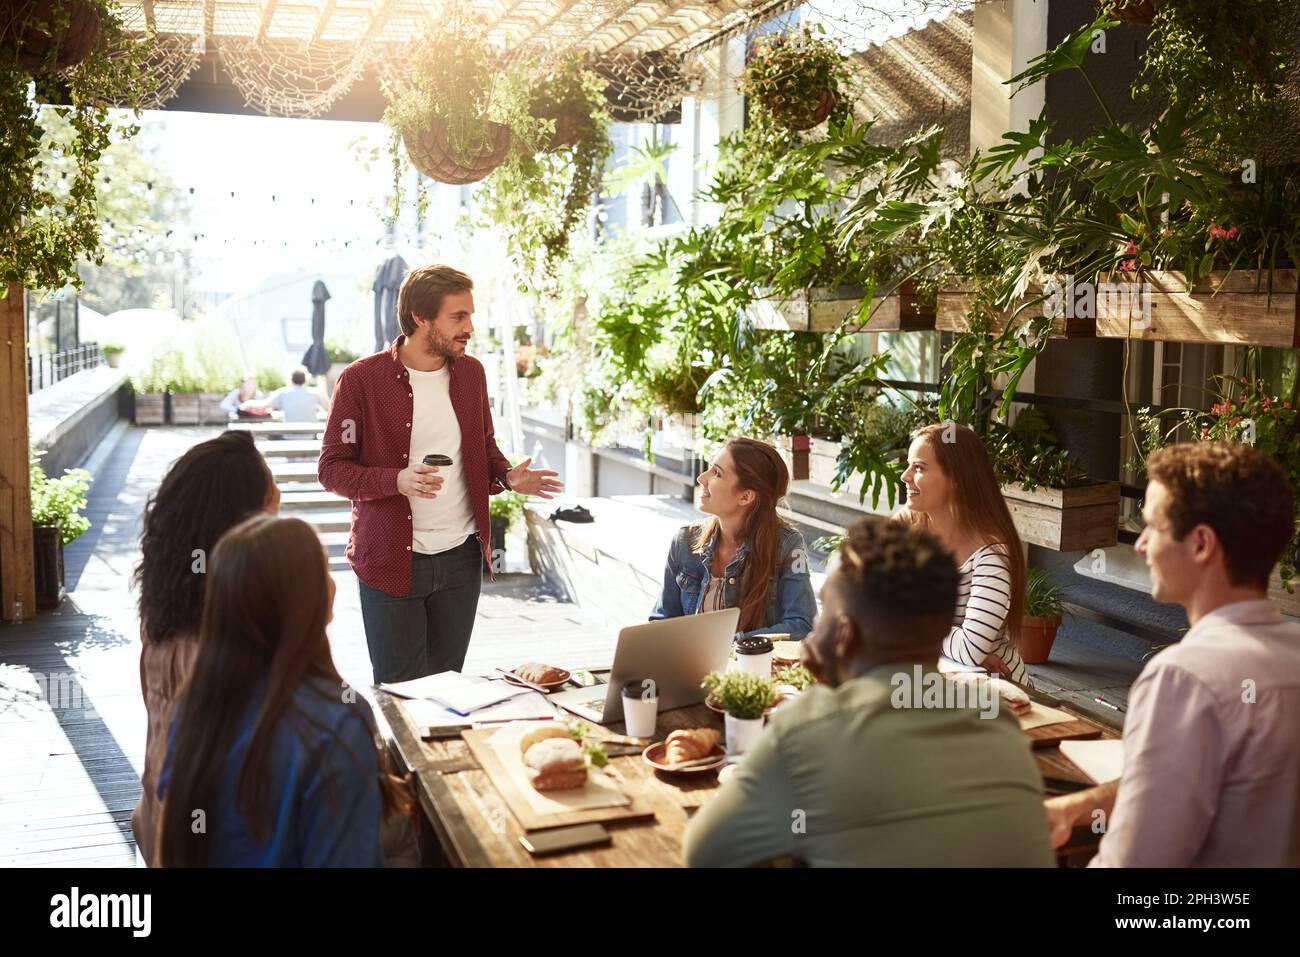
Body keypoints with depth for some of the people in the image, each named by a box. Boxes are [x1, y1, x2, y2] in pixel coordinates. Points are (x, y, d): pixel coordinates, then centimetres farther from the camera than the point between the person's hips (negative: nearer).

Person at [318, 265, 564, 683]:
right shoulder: (361, 380, -9)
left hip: (461, 558, 4)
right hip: (391, 561, -4)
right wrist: (397, 481, -25)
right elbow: (331, 468, -8)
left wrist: (508, 476, -4)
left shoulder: (470, 372, 6)